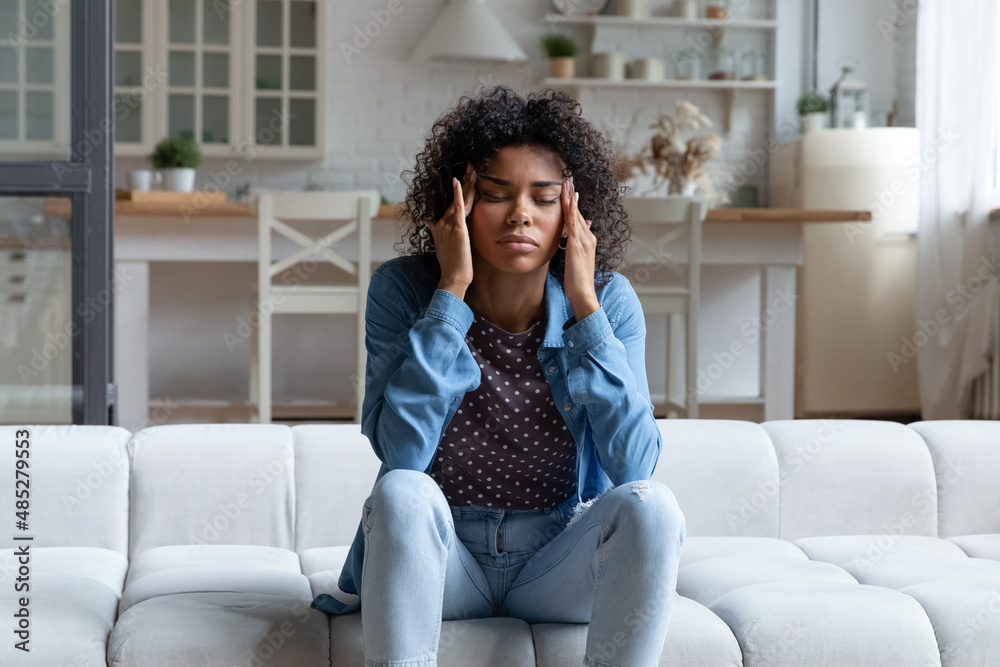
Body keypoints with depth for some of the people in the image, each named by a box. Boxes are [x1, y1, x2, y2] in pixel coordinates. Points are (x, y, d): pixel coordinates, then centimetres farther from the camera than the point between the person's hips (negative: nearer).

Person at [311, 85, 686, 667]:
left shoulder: (609, 300, -8)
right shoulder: (403, 289, -10)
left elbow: (634, 465, -19)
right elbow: (402, 452, -24)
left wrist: (583, 303, -21)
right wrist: (452, 291, -23)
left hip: (559, 564, 1)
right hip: (440, 561, -1)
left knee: (650, 505, -27)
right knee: (402, 493, -32)